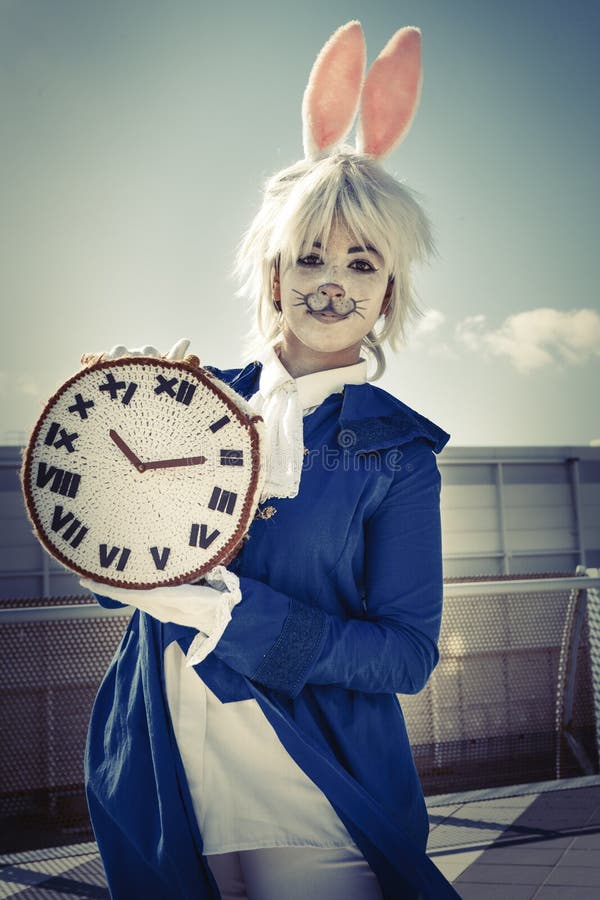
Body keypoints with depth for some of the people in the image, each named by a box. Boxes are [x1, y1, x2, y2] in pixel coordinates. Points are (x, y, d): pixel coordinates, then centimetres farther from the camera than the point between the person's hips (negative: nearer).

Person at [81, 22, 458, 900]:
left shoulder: (397, 451, -6)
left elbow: (408, 654, -11)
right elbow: (112, 573, 10)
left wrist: (239, 615, -22)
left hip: (306, 797, -3)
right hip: (165, 782, 3)